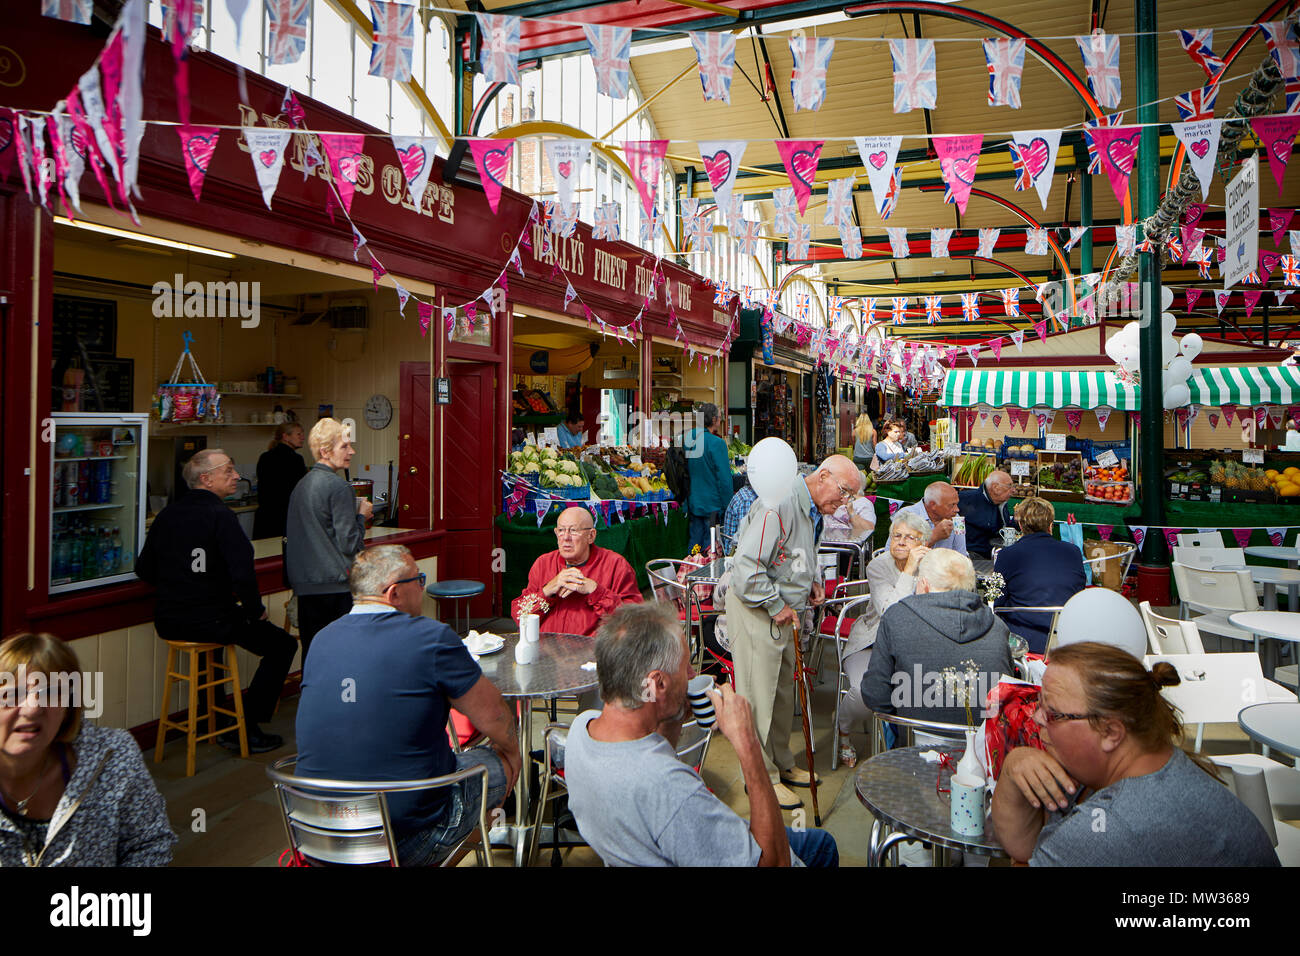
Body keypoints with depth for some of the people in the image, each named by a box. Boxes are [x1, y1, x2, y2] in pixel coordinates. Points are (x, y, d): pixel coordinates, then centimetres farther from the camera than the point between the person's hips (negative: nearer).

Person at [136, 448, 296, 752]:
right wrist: (256, 610, -6)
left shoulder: (167, 514, 6)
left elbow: (144, 570, 12)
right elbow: (243, 575, -23)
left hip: (167, 621, 8)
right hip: (209, 621, -8)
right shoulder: (220, 516, -15)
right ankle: (246, 730, 7)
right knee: (283, 645, 6)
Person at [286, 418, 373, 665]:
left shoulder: (302, 484, 11)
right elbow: (350, 544, -15)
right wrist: (361, 515, 2)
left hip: (305, 585, 8)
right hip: (335, 584, -8)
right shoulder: (338, 486, -13)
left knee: (311, 652, 11)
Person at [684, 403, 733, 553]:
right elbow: (724, 478, -17)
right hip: (712, 504, -7)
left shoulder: (687, 439, 4)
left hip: (693, 503, 7)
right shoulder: (717, 443, -17)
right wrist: (727, 507, -10)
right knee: (709, 546, 1)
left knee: (694, 542, 14)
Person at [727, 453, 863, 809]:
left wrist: (811, 583, 9)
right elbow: (747, 566, -28)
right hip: (753, 608, -10)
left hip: (782, 610, 10)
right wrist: (776, 606, -19)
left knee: (783, 692, 18)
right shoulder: (778, 505, -23)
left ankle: (781, 764, 33)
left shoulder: (812, 512, 11)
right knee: (759, 696, -1)